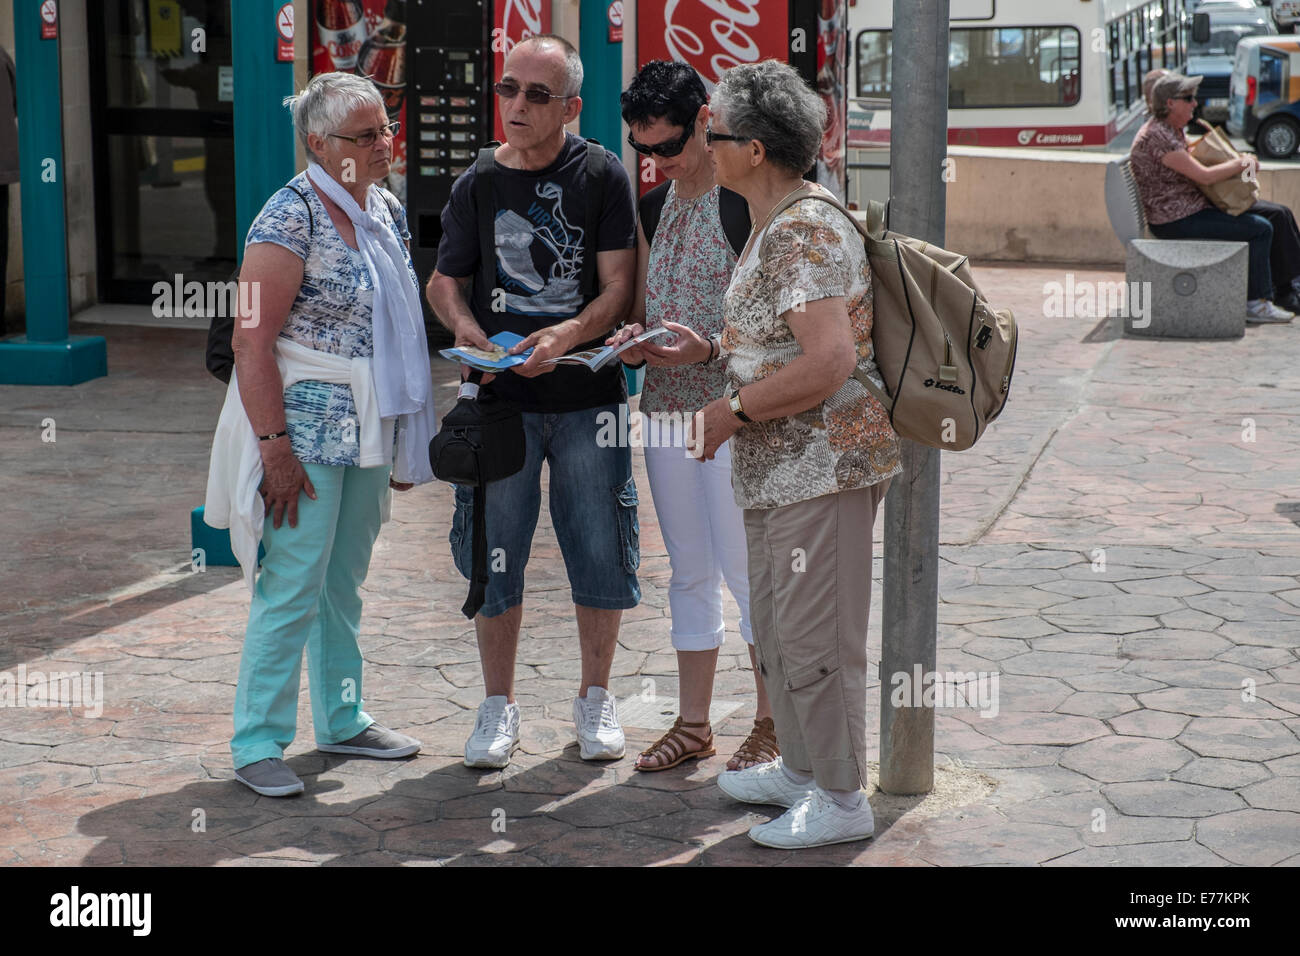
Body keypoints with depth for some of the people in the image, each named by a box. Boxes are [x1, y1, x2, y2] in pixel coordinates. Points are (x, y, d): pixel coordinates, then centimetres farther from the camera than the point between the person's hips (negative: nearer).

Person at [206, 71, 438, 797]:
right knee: (293, 587, -6)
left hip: (370, 430, 7)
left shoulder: (387, 211, 10)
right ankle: (258, 743, 3)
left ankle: (344, 721, 27)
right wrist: (274, 445, -21)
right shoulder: (292, 218, -14)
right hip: (306, 425, -7)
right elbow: (253, 341, -17)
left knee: (345, 582, 16)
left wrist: (406, 439, 17)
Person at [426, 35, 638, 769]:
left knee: (599, 550, 5)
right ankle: (499, 705, 20)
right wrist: (465, 325, -11)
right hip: (501, 399, 2)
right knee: (493, 552, 5)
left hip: (588, 398, -2)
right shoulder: (477, 185, 6)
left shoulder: (601, 175, -2)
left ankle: (596, 698, 23)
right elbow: (445, 281, 11)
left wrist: (567, 335, -23)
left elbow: (620, 287, -6)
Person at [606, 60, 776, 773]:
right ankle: (693, 723, 20)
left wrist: (699, 348, -22)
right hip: (665, 407, 7)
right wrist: (633, 337, -2)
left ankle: (770, 726, 9)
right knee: (688, 570, 12)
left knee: (745, 567, -3)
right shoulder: (653, 207, 13)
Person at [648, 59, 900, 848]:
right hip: (779, 470, 11)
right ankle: (799, 769, 33)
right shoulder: (775, 229, 15)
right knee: (776, 624, 19)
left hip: (825, 465, -11)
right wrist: (708, 349, 16)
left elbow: (828, 363, -27)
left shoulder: (804, 234, -19)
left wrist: (734, 411, -19)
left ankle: (842, 799, 7)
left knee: (815, 633, -4)